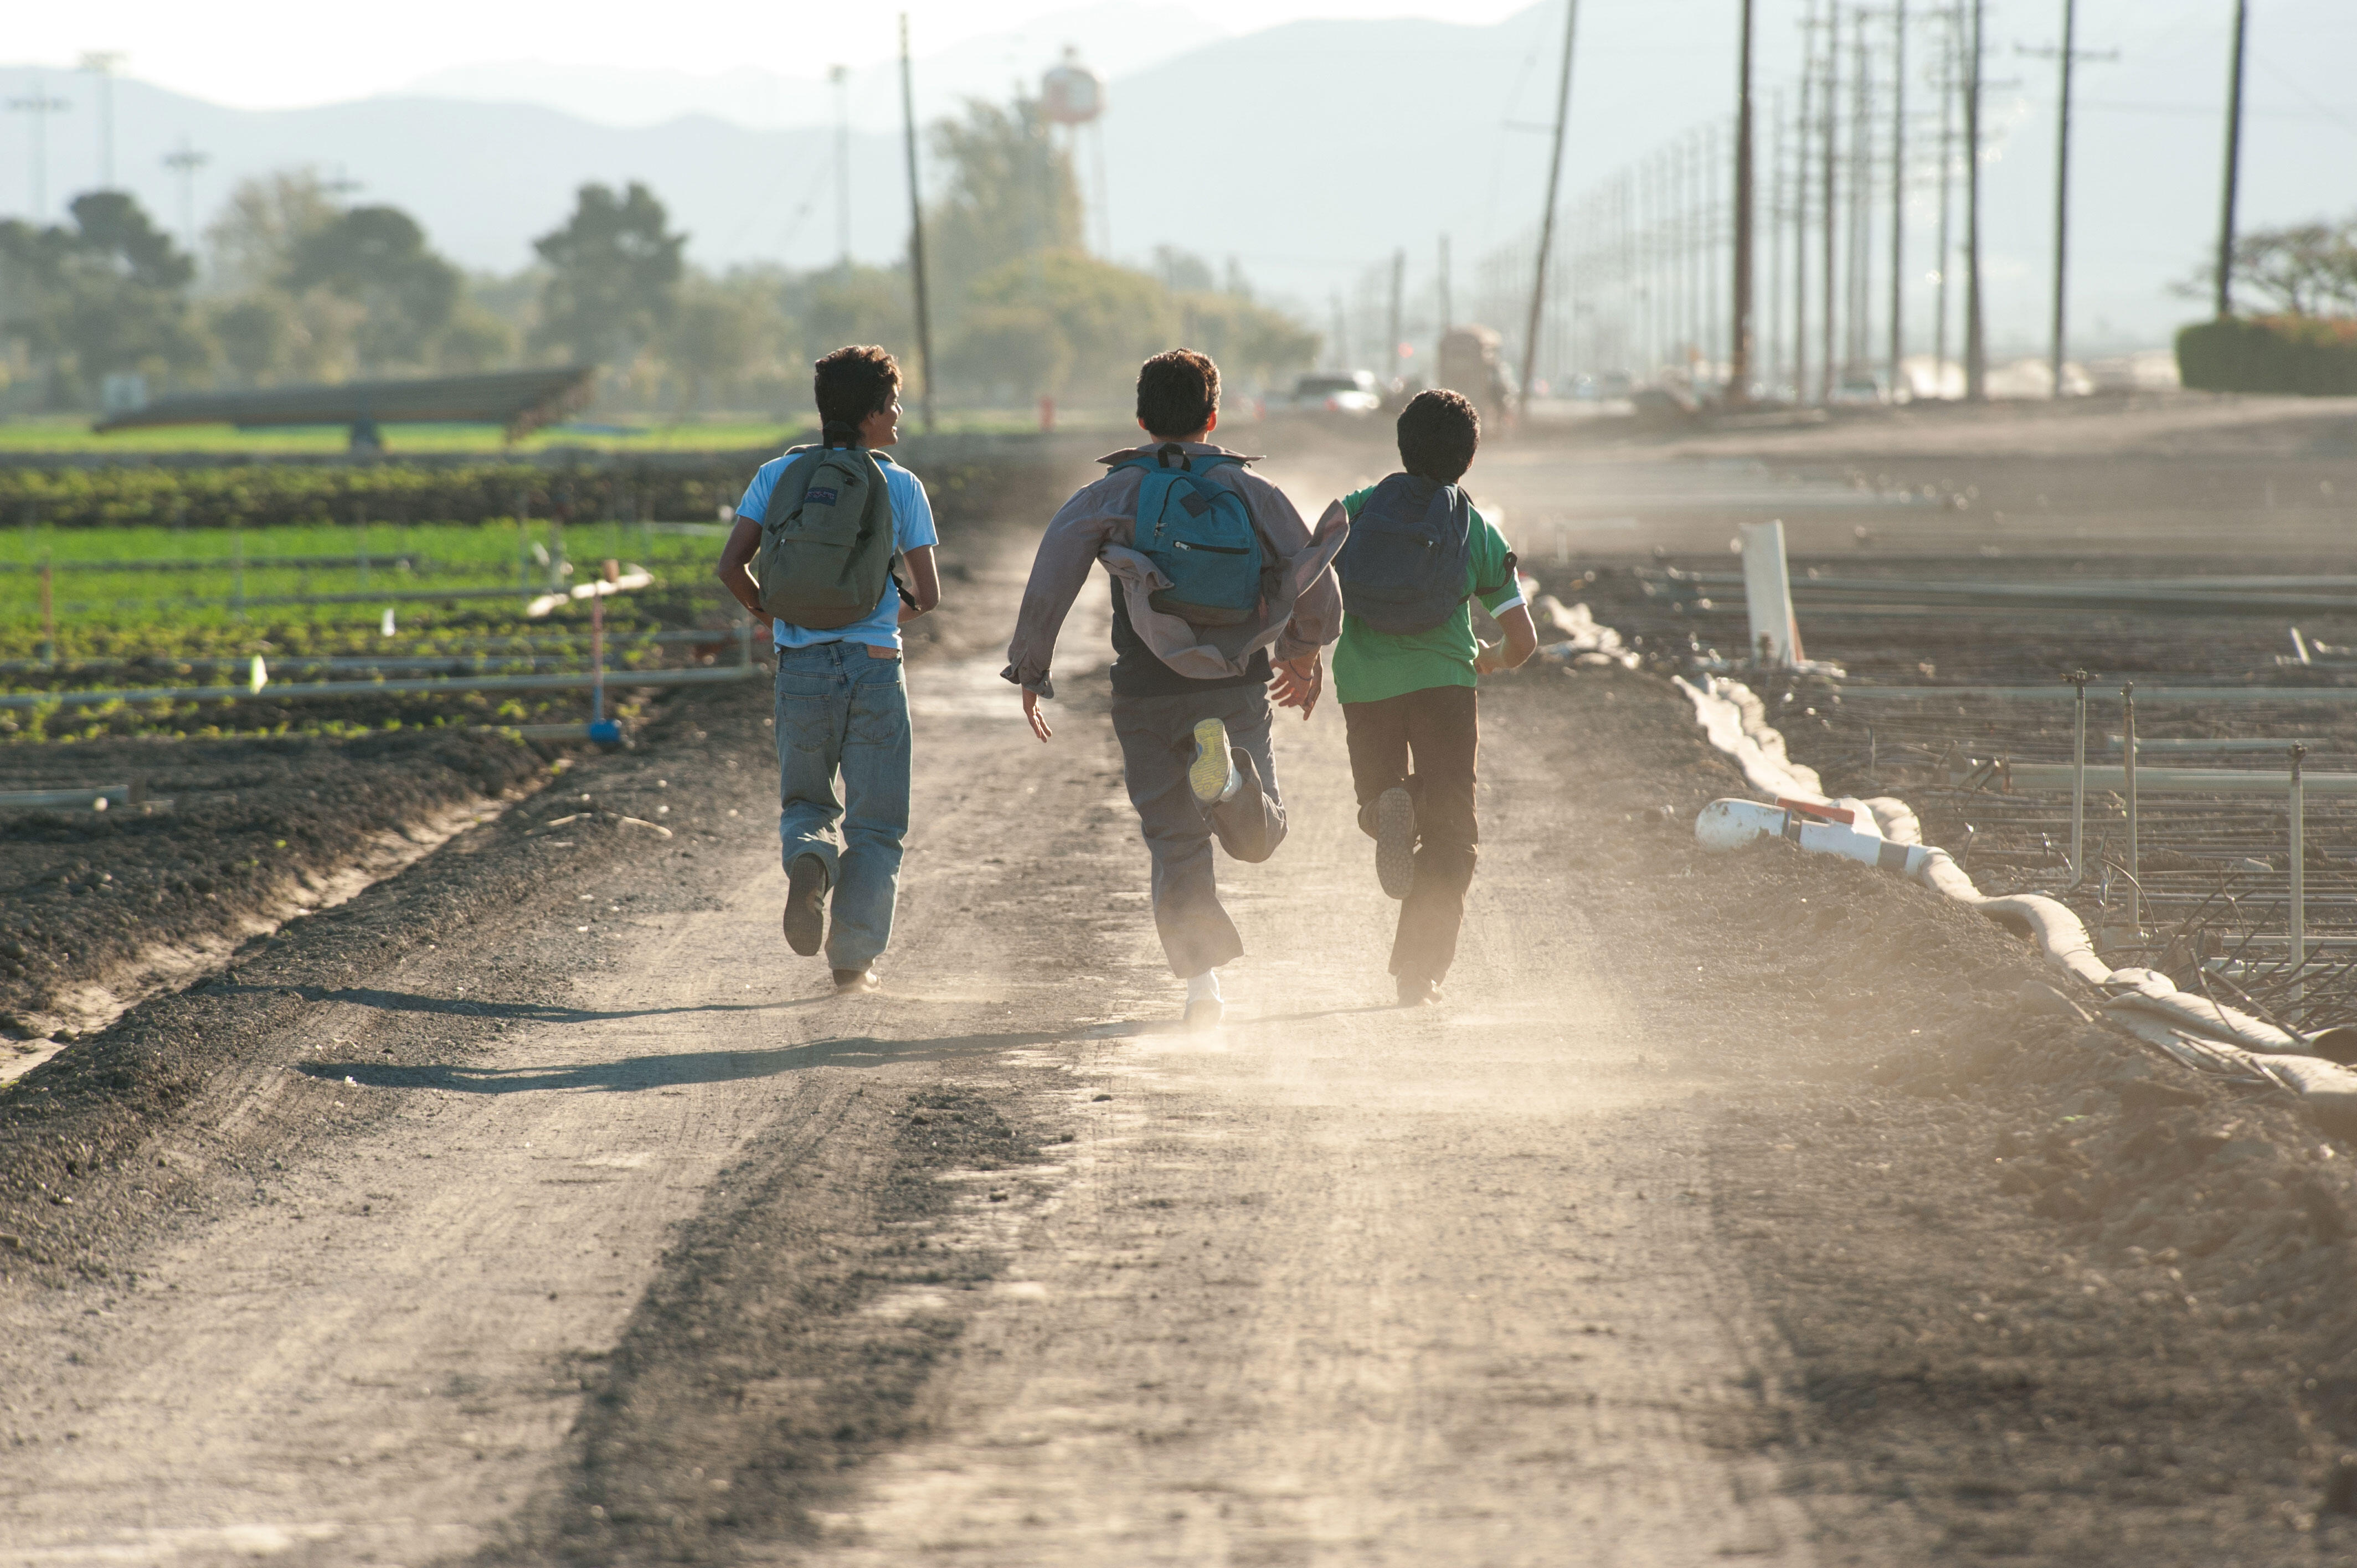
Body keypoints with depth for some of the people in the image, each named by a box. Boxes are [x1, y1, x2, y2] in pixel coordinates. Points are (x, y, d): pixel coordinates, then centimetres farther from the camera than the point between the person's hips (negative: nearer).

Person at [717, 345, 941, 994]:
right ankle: (854, 959, 1)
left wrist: (765, 612, 15)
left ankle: (808, 862, -14)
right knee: (875, 824, 9)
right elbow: (928, 594, -2)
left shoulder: (778, 476, 3)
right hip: (875, 664, -2)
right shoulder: (900, 486, -1)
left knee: (806, 801, 19)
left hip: (802, 666, 2)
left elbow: (731, 566, -4)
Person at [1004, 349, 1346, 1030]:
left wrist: (1031, 669, 0)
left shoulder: (1109, 496, 1)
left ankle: (1201, 978, -11)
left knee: (1176, 844, 6)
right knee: (1258, 836, 12)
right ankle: (1229, 769, -22)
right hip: (1237, 688, 0)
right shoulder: (1250, 490, 5)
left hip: (1149, 693, 0)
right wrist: (1303, 652, 22)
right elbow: (1314, 583, 4)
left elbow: (1050, 578, -9)